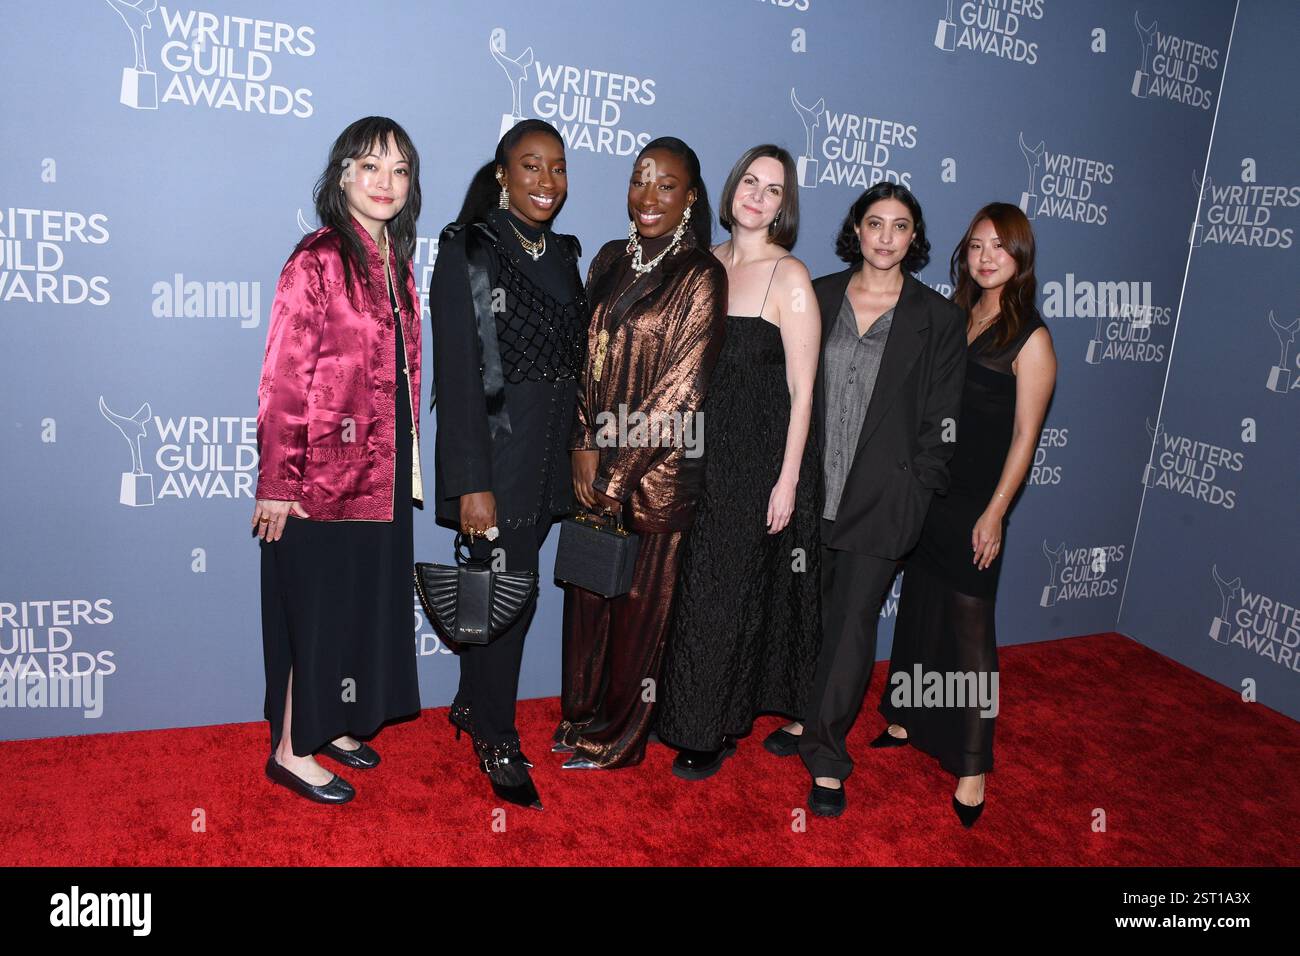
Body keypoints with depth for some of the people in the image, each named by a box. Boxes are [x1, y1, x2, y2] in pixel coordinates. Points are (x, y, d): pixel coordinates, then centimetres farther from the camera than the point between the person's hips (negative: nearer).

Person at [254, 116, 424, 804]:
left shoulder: (394, 262, 10)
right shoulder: (317, 261, -13)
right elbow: (283, 381, -15)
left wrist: (408, 468, 12)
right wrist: (277, 484, -16)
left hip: (382, 472, 7)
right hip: (325, 472, -7)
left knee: (366, 602, 16)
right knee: (316, 605, 4)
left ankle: (329, 723, 34)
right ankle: (290, 749, 22)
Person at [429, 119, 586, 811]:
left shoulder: (564, 254, 12)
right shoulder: (469, 249, -7)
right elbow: (457, 371, -13)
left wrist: (577, 459, 9)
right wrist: (472, 483, -18)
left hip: (551, 458, 6)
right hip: (493, 455, -6)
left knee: (503, 588, 13)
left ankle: (472, 704, 33)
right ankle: (497, 741, 18)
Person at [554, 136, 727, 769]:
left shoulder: (700, 277, -11)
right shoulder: (610, 260, 7)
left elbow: (681, 386, -14)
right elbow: (587, 356, 7)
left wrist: (618, 473, -14)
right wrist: (584, 444, -6)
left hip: (659, 465, -5)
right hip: (597, 458, 5)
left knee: (639, 599, 8)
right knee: (588, 590, 15)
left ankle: (620, 736, 26)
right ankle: (582, 714, 35)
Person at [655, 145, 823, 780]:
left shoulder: (789, 277, -11)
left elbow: (801, 389, -12)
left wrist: (788, 479, -15)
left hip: (761, 458, -5)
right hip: (702, 452, 5)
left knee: (732, 591, 5)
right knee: (692, 585, 13)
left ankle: (716, 729, 23)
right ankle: (685, 710, 32)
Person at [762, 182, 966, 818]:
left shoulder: (937, 317, -1)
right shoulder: (818, 298, 5)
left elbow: (940, 421, 0)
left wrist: (917, 494, -6)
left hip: (884, 497, -2)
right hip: (812, 485, 3)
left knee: (853, 619, 1)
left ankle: (826, 757, 14)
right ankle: (806, 717, 36)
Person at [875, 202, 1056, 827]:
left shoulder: (1031, 337, -9)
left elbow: (1025, 434, -10)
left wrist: (994, 513, -14)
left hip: (975, 504, -6)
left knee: (969, 627, 0)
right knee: (918, 607, 15)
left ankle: (972, 766, 12)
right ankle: (908, 719, 33)